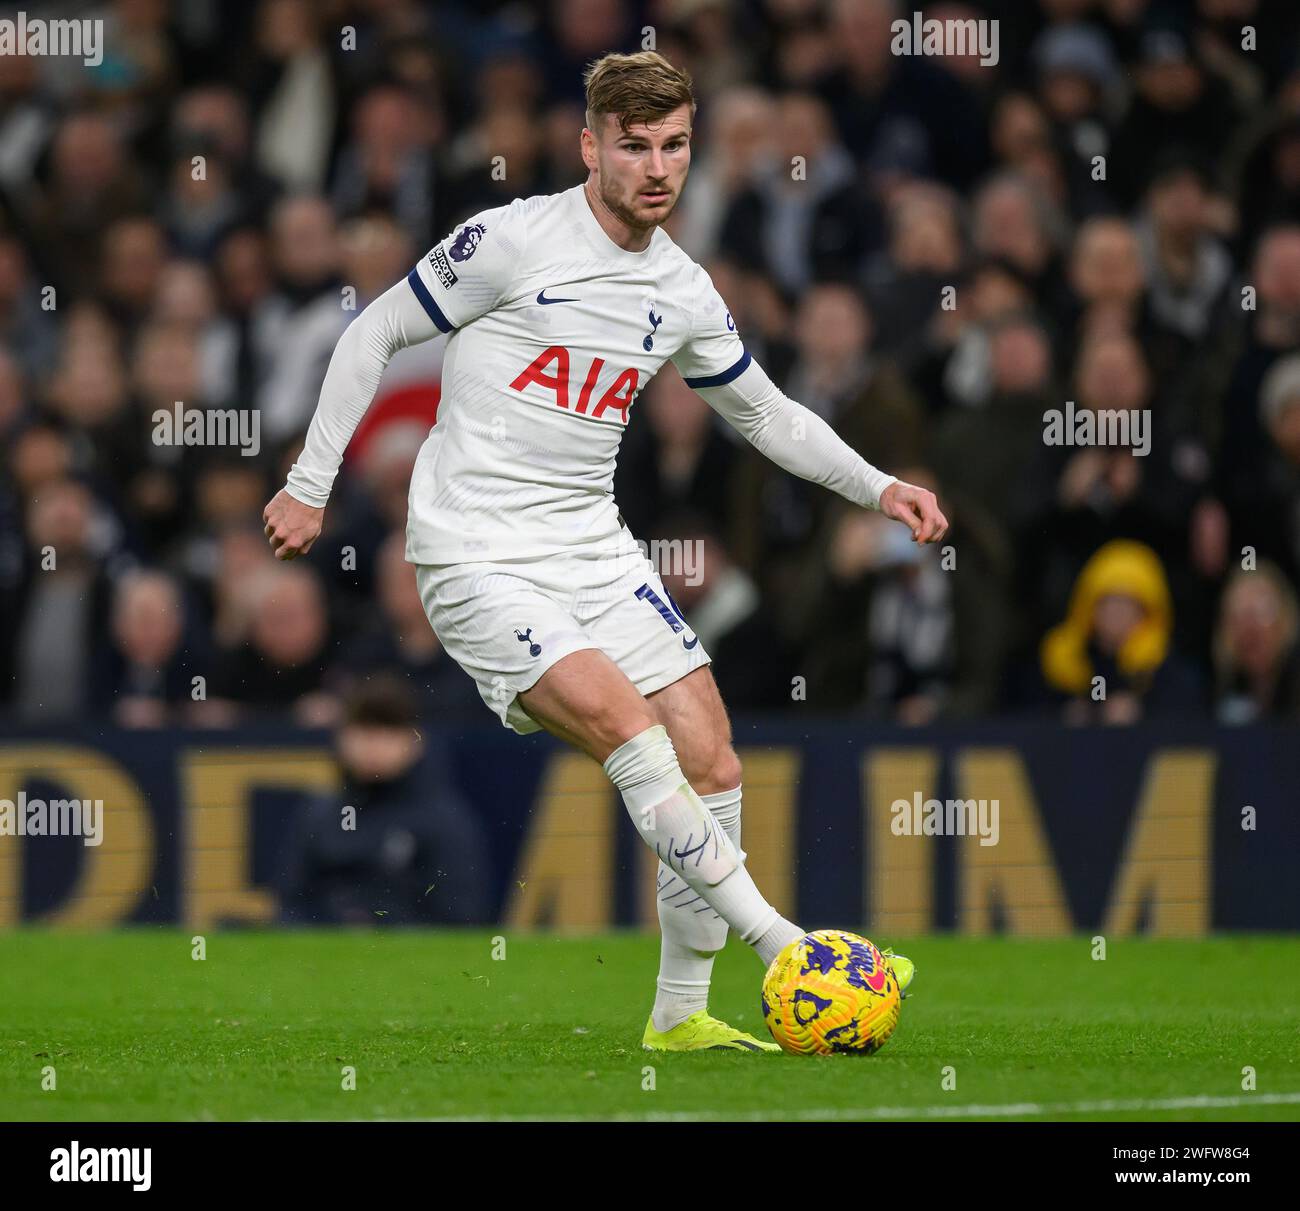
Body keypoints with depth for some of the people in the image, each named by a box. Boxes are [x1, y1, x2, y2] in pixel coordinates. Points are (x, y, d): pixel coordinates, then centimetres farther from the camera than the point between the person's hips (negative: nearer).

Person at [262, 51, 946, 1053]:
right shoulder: (516, 239, -11)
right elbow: (375, 334, -3)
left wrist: (876, 486, 10)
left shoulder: (685, 293, 8)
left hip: (594, 547, 7)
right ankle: (787, 951, -24)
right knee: (628, 728, -25)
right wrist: (310, 486, -2)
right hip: (477, 557, -7)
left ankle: (681, 1014, 12)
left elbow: (766, 412, 22)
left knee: (713, 769, -1)